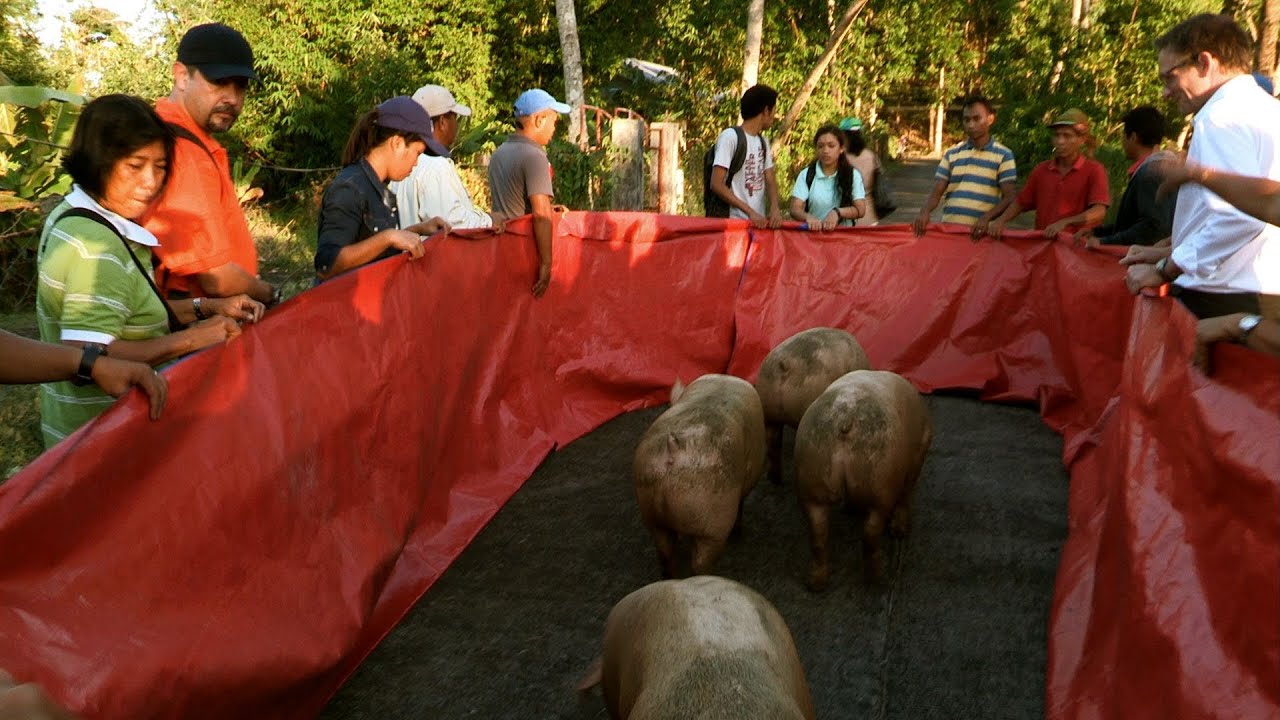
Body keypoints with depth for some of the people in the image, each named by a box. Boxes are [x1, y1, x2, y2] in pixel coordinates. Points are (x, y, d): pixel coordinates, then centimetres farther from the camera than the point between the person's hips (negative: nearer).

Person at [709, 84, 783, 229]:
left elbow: (770, 180, 13)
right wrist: (750, 212, -19)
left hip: (759, 221, 7)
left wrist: (775, 208, -9)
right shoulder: (730, 137, -8)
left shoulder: (763, 142, 15)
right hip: (734, 221, -6)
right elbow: (716, 185, -14)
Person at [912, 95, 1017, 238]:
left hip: (980, 232, -3)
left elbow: (1009, 198, -4)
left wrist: (986, 218, -21)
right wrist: (925, 211, -14)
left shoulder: (1004, 156, 2)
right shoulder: (951, 154, 12)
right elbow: (937, 192, 7)